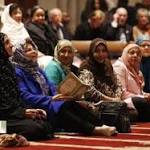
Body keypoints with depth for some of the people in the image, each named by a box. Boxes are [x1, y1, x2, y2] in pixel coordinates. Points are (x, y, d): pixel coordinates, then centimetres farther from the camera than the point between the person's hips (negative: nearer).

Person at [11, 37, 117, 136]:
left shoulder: (38, 70, 24)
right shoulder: (18, 72, -2)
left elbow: (51, 88, 16)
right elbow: (25, 96, -15)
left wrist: (61, 96, -7)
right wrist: (51, 99, -20)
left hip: (49, 104, 7)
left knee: (71, 104, -21)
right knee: (62, 108, -32)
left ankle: (100, 126, -32)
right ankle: (94, 130, -41)